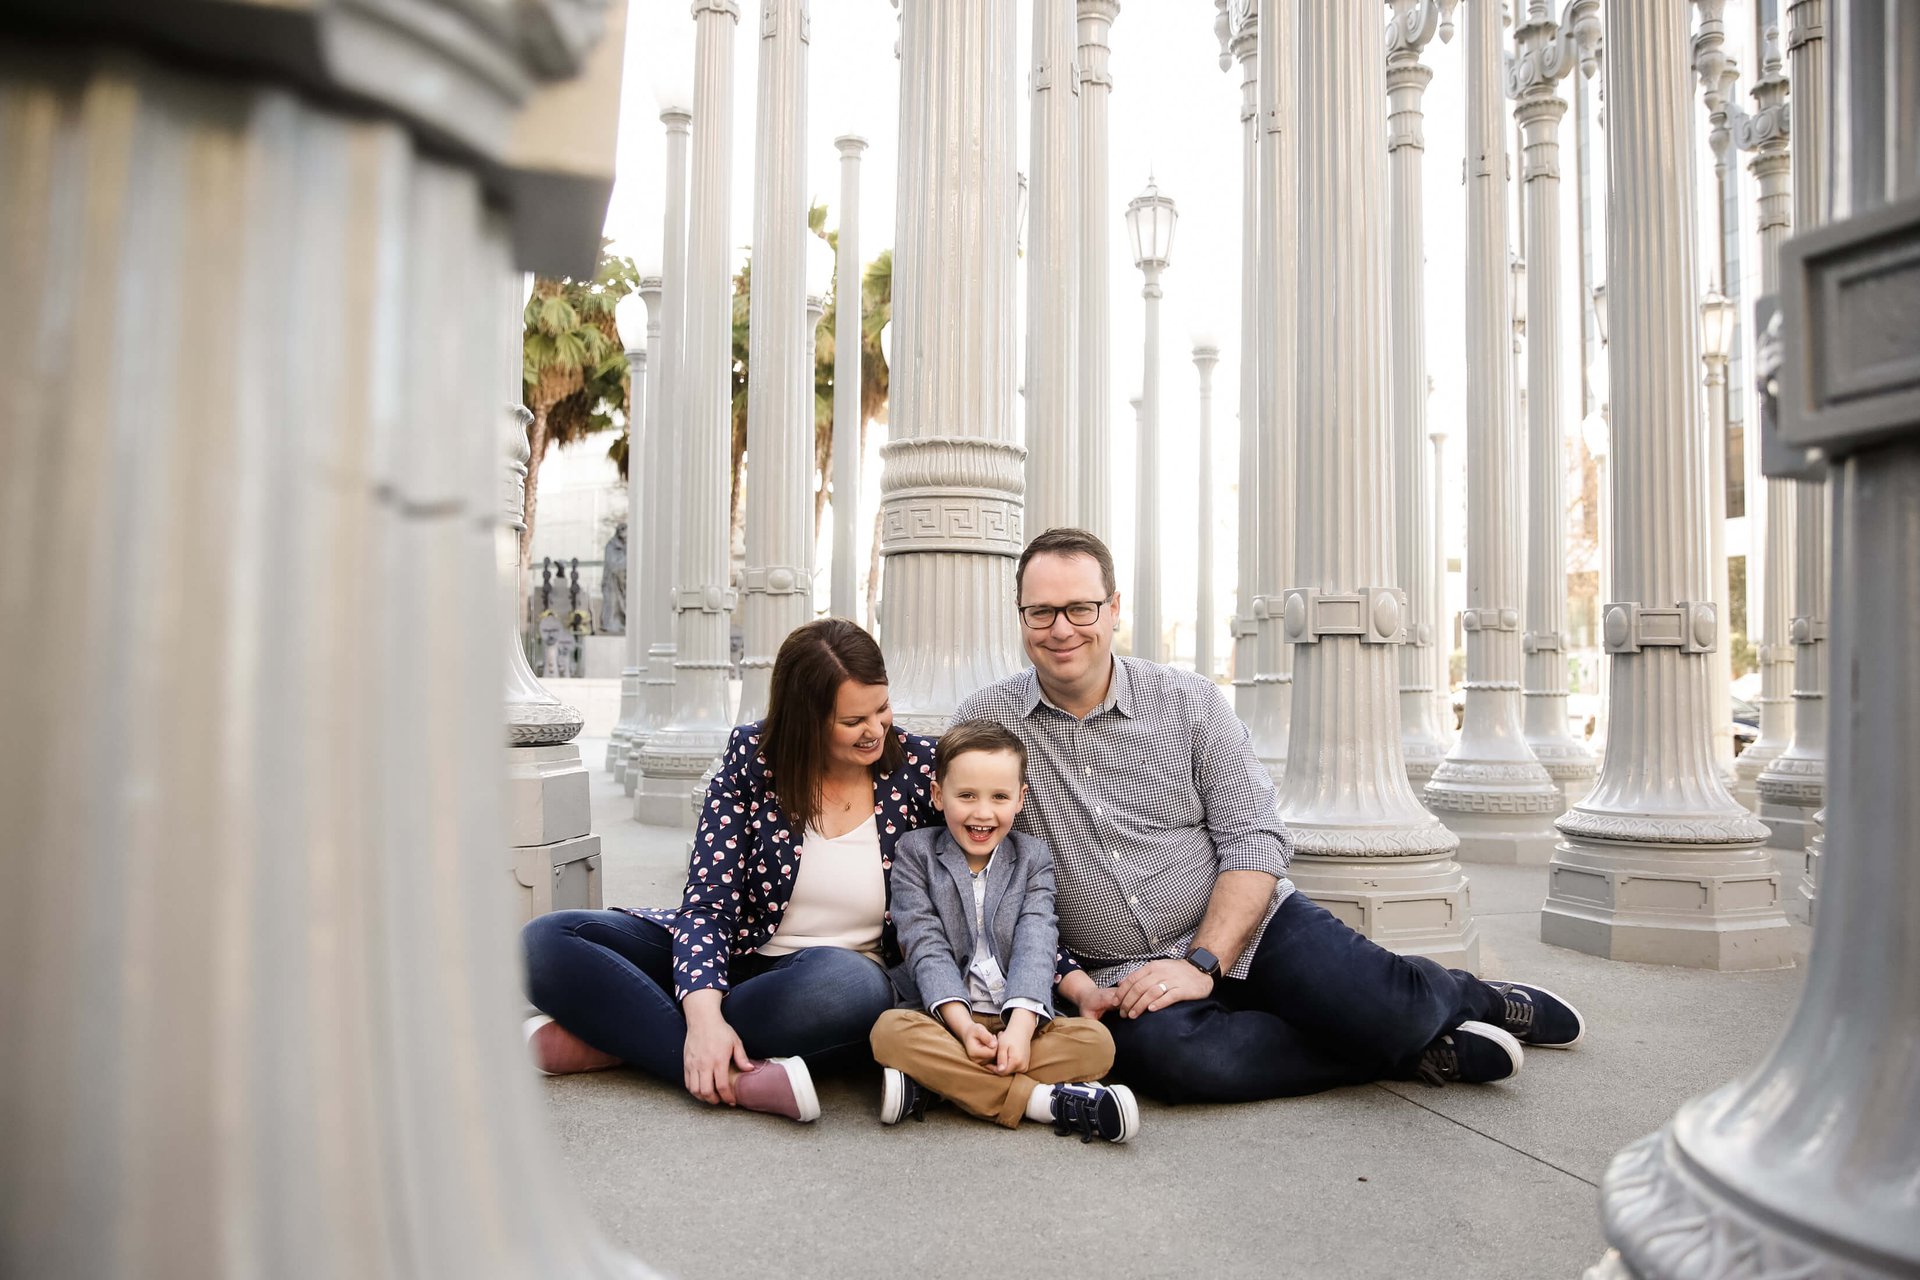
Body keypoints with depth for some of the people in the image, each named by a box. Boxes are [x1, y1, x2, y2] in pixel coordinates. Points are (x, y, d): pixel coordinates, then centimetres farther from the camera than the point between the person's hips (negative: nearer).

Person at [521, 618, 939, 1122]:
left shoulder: (916, 765, -6)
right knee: (545, 942, -19)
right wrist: (703, 1013, -28)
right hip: (730, 956, 2)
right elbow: (708, 901, -12)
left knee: (855, 985, -40)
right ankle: (737, 1078, -31)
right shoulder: (753, 754, -6)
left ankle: (608, 1040, -24)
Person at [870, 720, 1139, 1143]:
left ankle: (932, 1084, -31)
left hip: (1015, 1019, 2)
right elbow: (926, 947, -7)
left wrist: (1020, 1029, -24)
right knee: (890, 1029, -33)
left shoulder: (1032, 859, 8)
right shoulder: (915, 852, 4)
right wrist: (964, 1026, -22)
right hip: (946, 1017, -1)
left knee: (1095, 1040, -24)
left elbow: (1035, 946, -6)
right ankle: (1046, 1100, -34)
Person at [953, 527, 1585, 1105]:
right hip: (1121, 973, 0)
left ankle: (1467, 997, 16)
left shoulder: (1189, 701, 1)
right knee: (1167, 1052, -34)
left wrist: (1202, 963, -15)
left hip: (1246, 927, 1)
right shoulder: (986, 720, 0)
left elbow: (1254, 840, -2)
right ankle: (1411, 1052, -11)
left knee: (1386, 1008, -24)